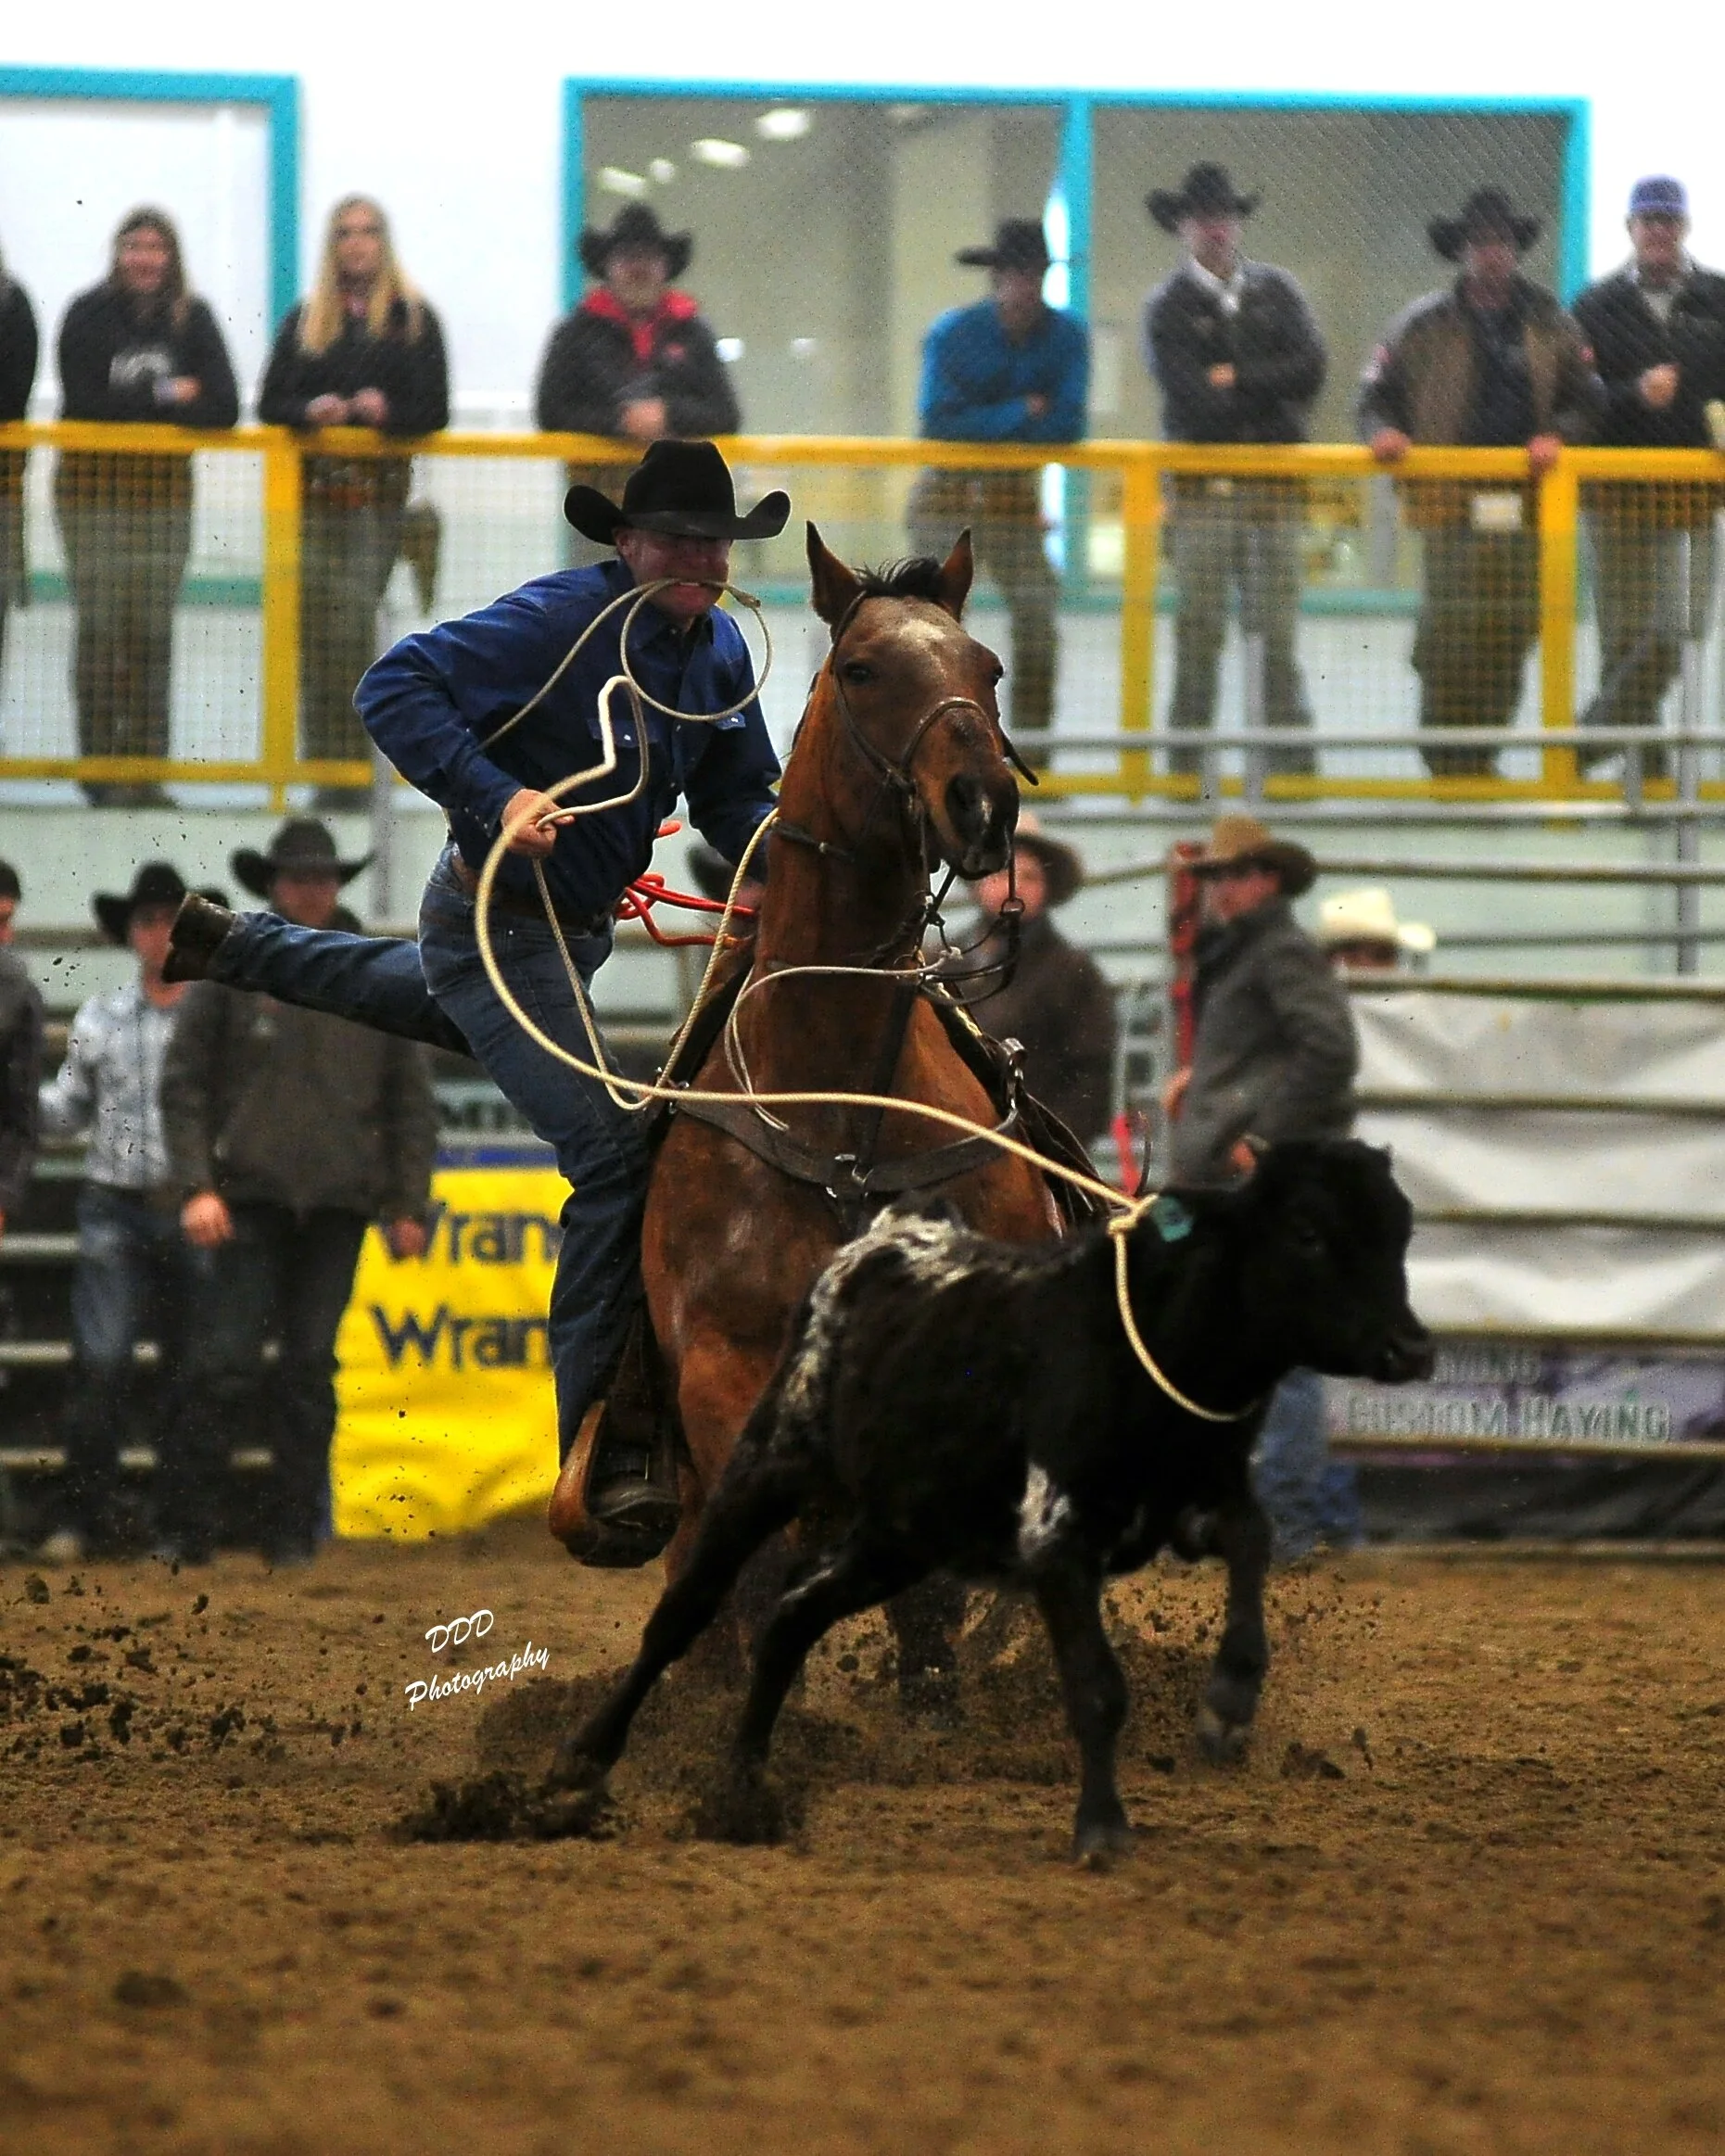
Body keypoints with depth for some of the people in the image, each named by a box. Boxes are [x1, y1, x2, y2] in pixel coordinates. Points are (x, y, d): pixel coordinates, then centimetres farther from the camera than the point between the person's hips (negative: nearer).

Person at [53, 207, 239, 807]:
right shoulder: (88, 315, -2)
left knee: (152, 630, 1)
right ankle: (101, 768, -1)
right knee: (101, 628, -5)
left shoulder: (193, 319, 4)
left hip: (165, 492, 2)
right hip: (93, 484, -2)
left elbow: (223, 407, -5)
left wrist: (133, 409, -14)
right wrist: (166, 397, -7)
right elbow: (83, 402, -11)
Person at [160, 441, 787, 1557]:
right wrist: (496, 797, -35)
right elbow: (397, 690, -25)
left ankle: (234, 946, 65)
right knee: (614, 1149, -19)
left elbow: (740, 800, 9)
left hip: (582, 927, 9)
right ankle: (601, 1452, -17)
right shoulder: (562, 620, -24)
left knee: (428, 1004, 40)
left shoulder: (721, 652, -1)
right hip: (500, 922, -9)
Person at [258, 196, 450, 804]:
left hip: (378, 489, -3)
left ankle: (353, 767, -11)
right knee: (316, 623, -2)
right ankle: (324, 766, 1)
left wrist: (387, 412, -16)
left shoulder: (413, 319, 8)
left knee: (352, 618, -12)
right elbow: (271, 403, 11)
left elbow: (432, 411, 3)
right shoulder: (306, 319, 16)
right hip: (314, 486, 3)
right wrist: (311, 410, -9)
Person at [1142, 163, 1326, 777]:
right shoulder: (1167, 307, 3)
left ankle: (1292, 758, 3)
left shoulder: (1276, 292, 13)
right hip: (1204, 488, -2)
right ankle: (1187, 760, 0)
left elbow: (1311, 366, -1)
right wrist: (1272, 393, -4)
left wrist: (1238, 380, -7)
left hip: (1274, 488, 2)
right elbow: (1193, 397, -10)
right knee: (1200, 628, -4)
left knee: (1278, 628, 1)